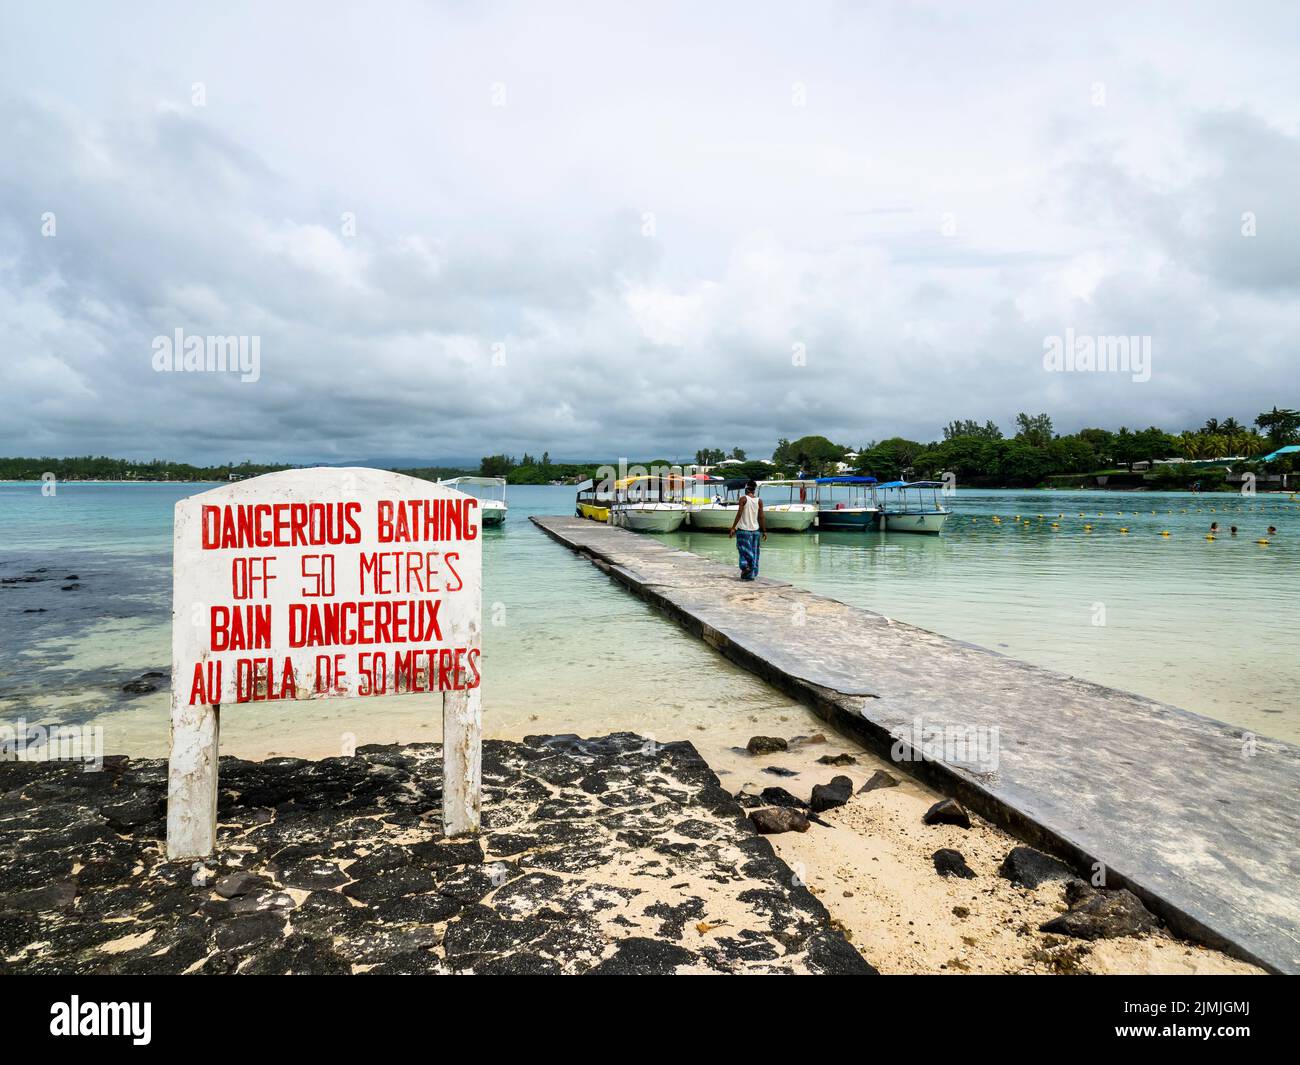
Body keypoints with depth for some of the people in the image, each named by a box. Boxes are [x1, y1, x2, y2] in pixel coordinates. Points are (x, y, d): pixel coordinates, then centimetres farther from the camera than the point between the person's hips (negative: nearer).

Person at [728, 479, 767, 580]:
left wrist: (733, 527, -8)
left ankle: (745, 566, -18)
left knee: (743, 549, 4)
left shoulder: (743, 499, -7)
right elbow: (761, 517, 2)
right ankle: (751, 574, 10)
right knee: (754, 552, 9)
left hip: (743, 529, -3)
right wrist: (764, 531, 8)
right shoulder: (759, 501, 2)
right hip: (755, 530, 3)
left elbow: (739, 514, -11)